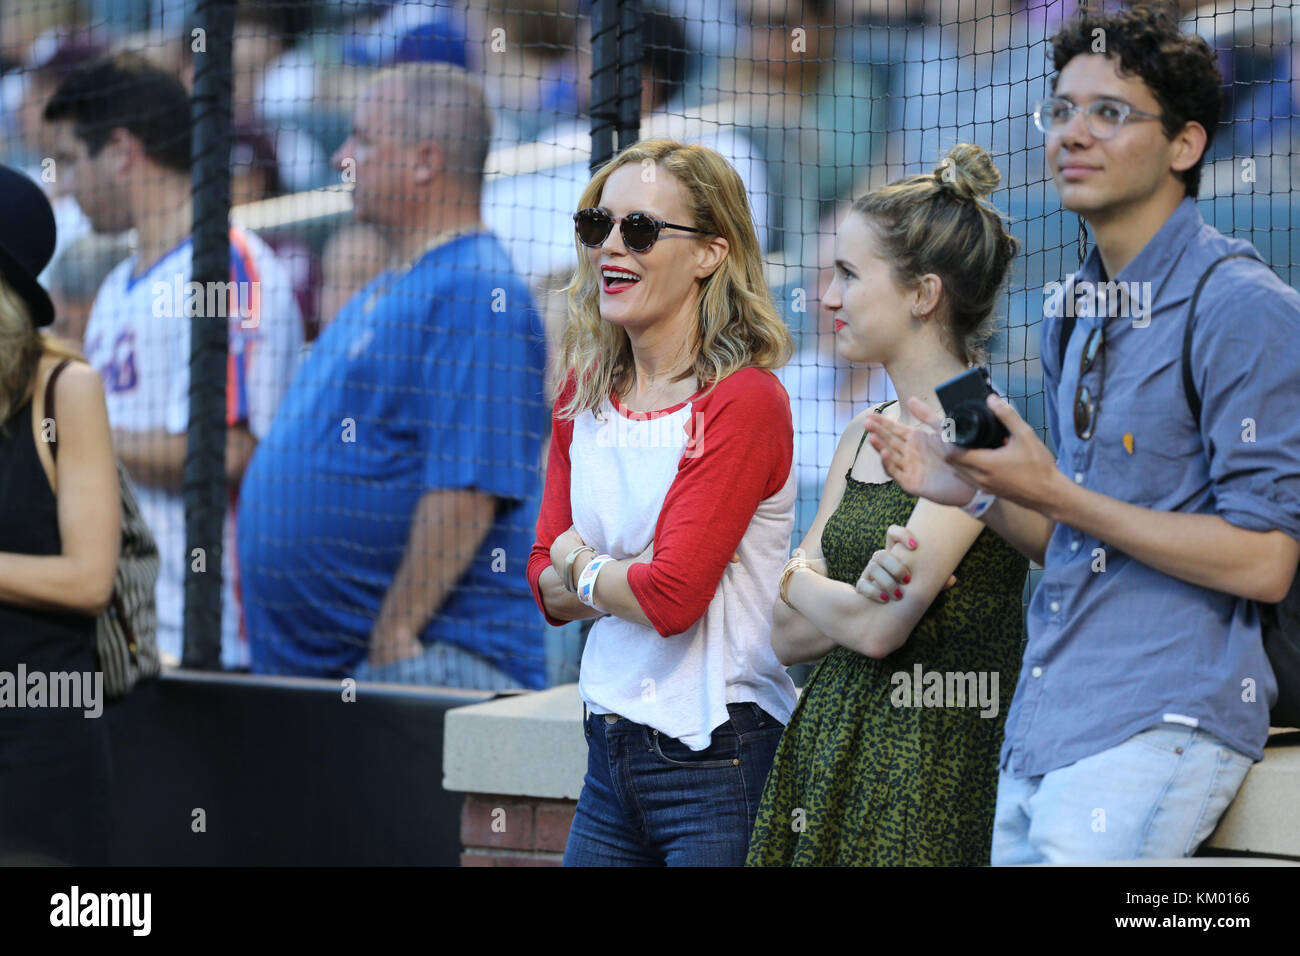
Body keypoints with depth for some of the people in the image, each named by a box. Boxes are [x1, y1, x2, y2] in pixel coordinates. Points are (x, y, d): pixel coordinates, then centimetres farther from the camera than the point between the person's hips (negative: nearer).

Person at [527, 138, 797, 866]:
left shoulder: (744, 402, -13)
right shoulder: (585, 395, 9)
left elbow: (674, 595, -19)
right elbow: (549, 589, 9)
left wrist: (580, 569, -1)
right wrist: (623, 579, -11)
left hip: (720, 760, -7)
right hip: (613, 748, 7)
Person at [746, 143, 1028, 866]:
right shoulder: (865, 436, 14)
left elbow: (876, 628, -18)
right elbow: (790, 639, 10)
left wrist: (796, 583, 3)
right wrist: (854, 594, -12)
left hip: (933, 757, -7)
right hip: (830, 748, 7)